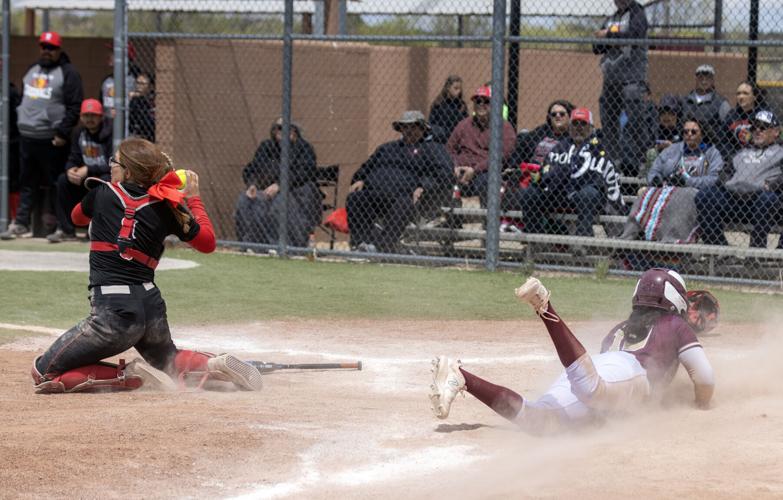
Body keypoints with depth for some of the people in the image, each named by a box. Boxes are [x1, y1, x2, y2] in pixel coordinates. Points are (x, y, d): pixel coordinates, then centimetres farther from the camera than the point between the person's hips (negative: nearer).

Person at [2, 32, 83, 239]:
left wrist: (63, 133, -16)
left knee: (54, 182, -3)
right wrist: (20, 122, 16)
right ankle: (21, 222, 11)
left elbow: (74, 106, -10)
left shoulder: (68, 73, -4)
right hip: (27, 136, 7)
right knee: (27, 181, 8)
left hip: (51, 140, -7)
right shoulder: (32, 70, 18)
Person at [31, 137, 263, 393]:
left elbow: (78, 217, 23)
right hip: (152, 308, 5)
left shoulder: (102, 194, 1)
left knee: (43, 373, 0)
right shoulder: (166, 207, 4)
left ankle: (130, 376, -11)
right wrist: (193, 199, 21)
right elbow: (207, 242, 11)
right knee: (166, 360, 36)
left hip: (113, 312, -5)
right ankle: (216, 365, 6)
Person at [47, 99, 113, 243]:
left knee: (105, 180, -38)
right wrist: (70, 170, -17)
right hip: (87, 177, 6)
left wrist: (88, 170, -29)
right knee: (63, 179, -13)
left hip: (109, 175, -6)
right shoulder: (79, 132, 4)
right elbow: (73, 159, 7)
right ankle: (65, 230, -9)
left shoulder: (110, 131, -19)